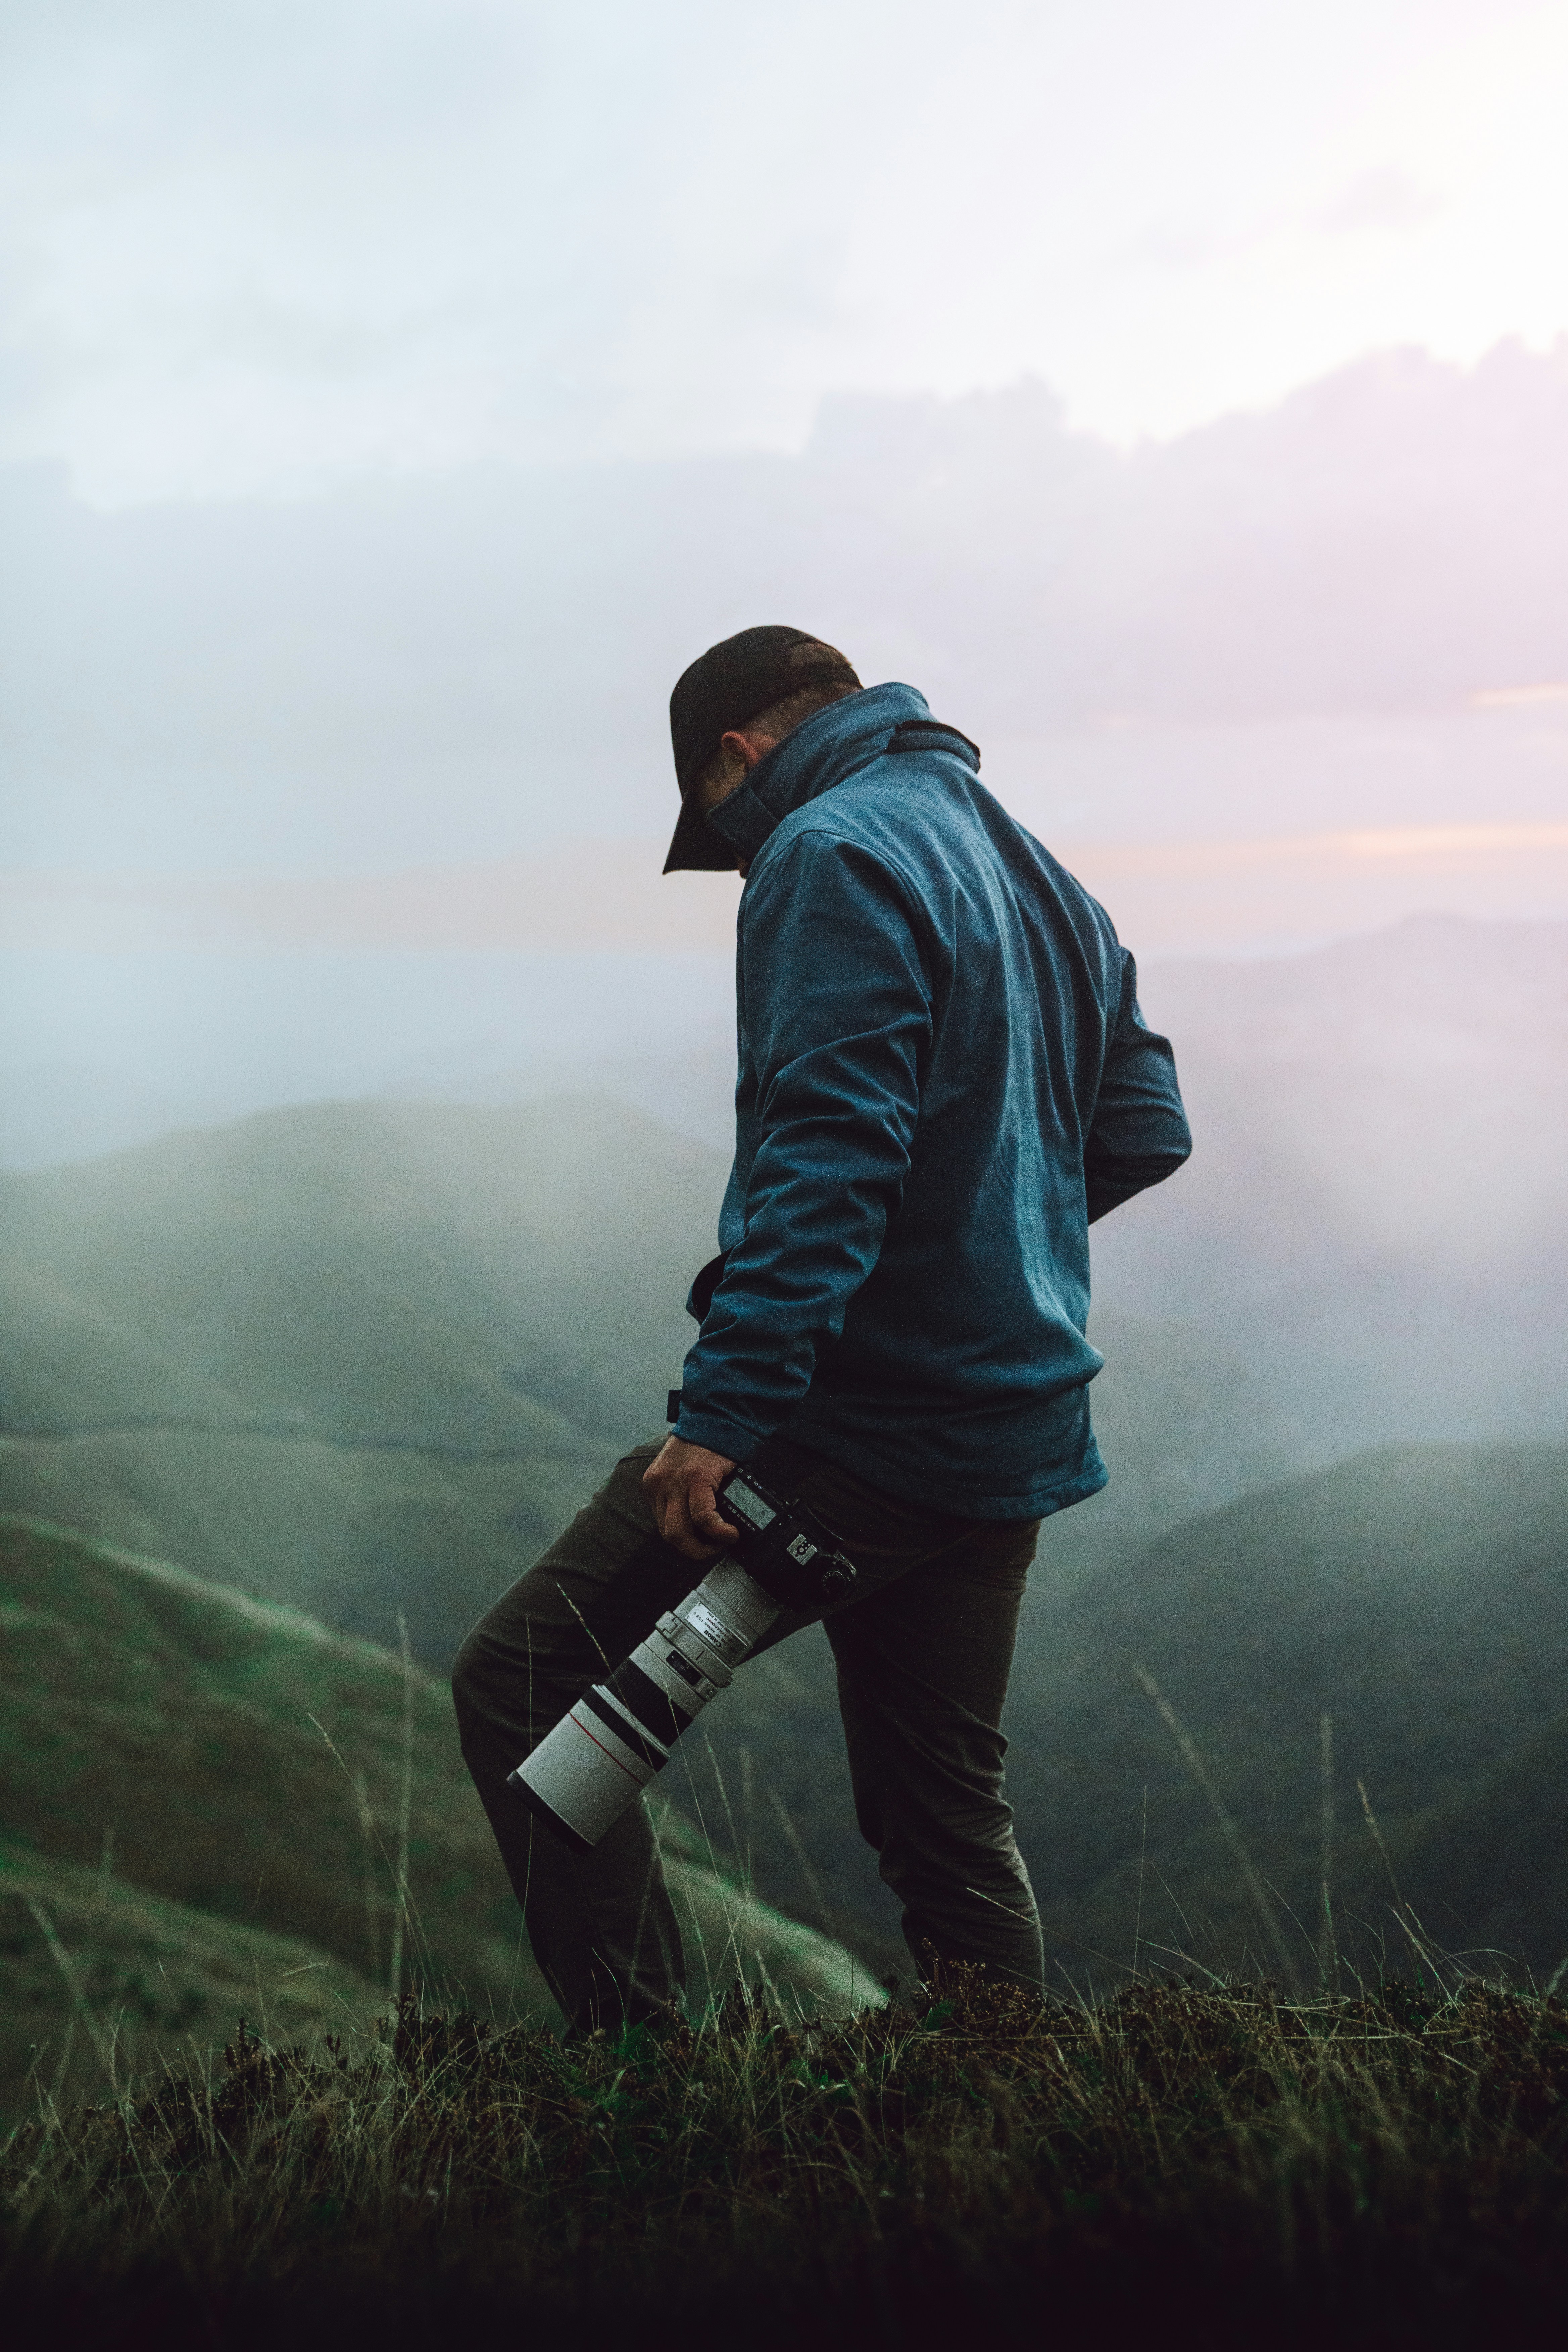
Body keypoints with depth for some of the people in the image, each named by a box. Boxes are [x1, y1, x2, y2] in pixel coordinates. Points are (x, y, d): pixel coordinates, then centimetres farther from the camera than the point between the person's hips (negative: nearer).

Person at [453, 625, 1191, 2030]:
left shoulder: (834, 853, -10)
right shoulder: (1039, 875, 17)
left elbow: (827, 1149, -23)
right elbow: (1147, 1130, 18)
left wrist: (726, 1411, -26)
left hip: (859, 1424, -9)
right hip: (1015, 1428, 9)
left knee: (521, 1686, -2)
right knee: (951, 1823, 18)